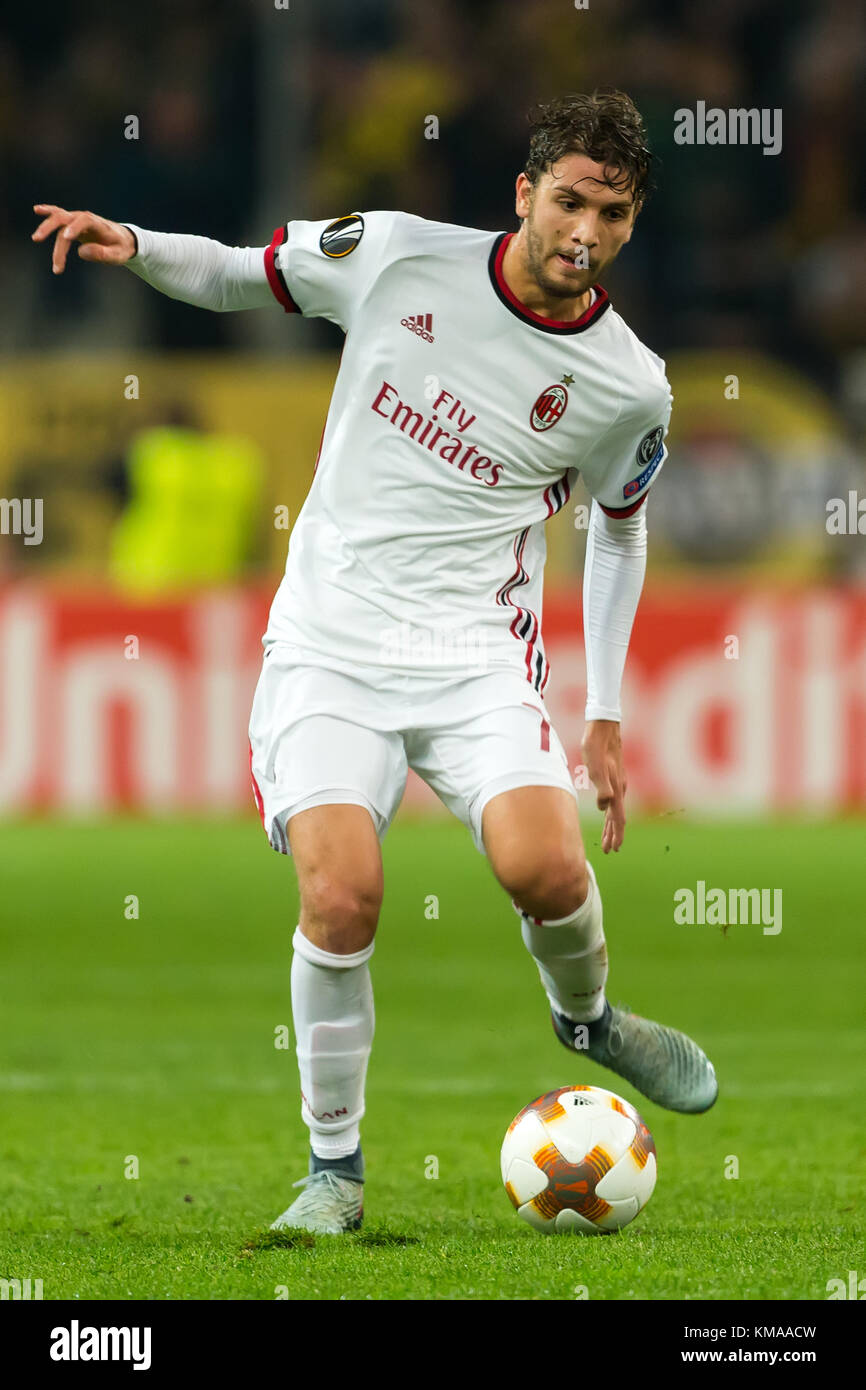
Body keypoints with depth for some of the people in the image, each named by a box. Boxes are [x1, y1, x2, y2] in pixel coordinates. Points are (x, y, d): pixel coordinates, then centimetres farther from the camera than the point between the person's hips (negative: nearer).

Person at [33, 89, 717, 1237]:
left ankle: (588, 1019, 13)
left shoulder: (629, 387, -2)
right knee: (340, 896, -20)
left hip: (477, 652, 0)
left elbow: (619, 530, 15)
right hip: (330, 639, 0)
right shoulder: (397, 257, -5)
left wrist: (606, 720, 15)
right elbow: (243, 276, 12)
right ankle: (335, 1170, -1)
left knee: (544, 868, -24)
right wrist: (132, 248, -7)